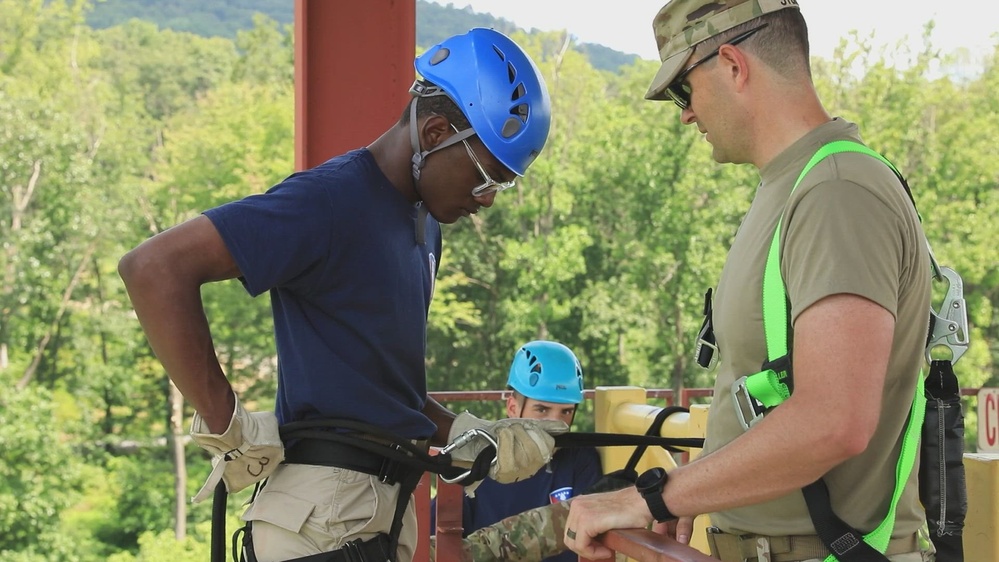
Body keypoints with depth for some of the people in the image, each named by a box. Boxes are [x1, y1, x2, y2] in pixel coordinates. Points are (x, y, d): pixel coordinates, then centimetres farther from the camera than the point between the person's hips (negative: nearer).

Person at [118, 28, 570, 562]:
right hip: (325, 517, -9)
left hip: (386, 513, 9)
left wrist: (470, 438, 8)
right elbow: (154, 267, -22)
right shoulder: (330, 201, -13)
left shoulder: (423, 224, 16)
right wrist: (225, 424, -20)